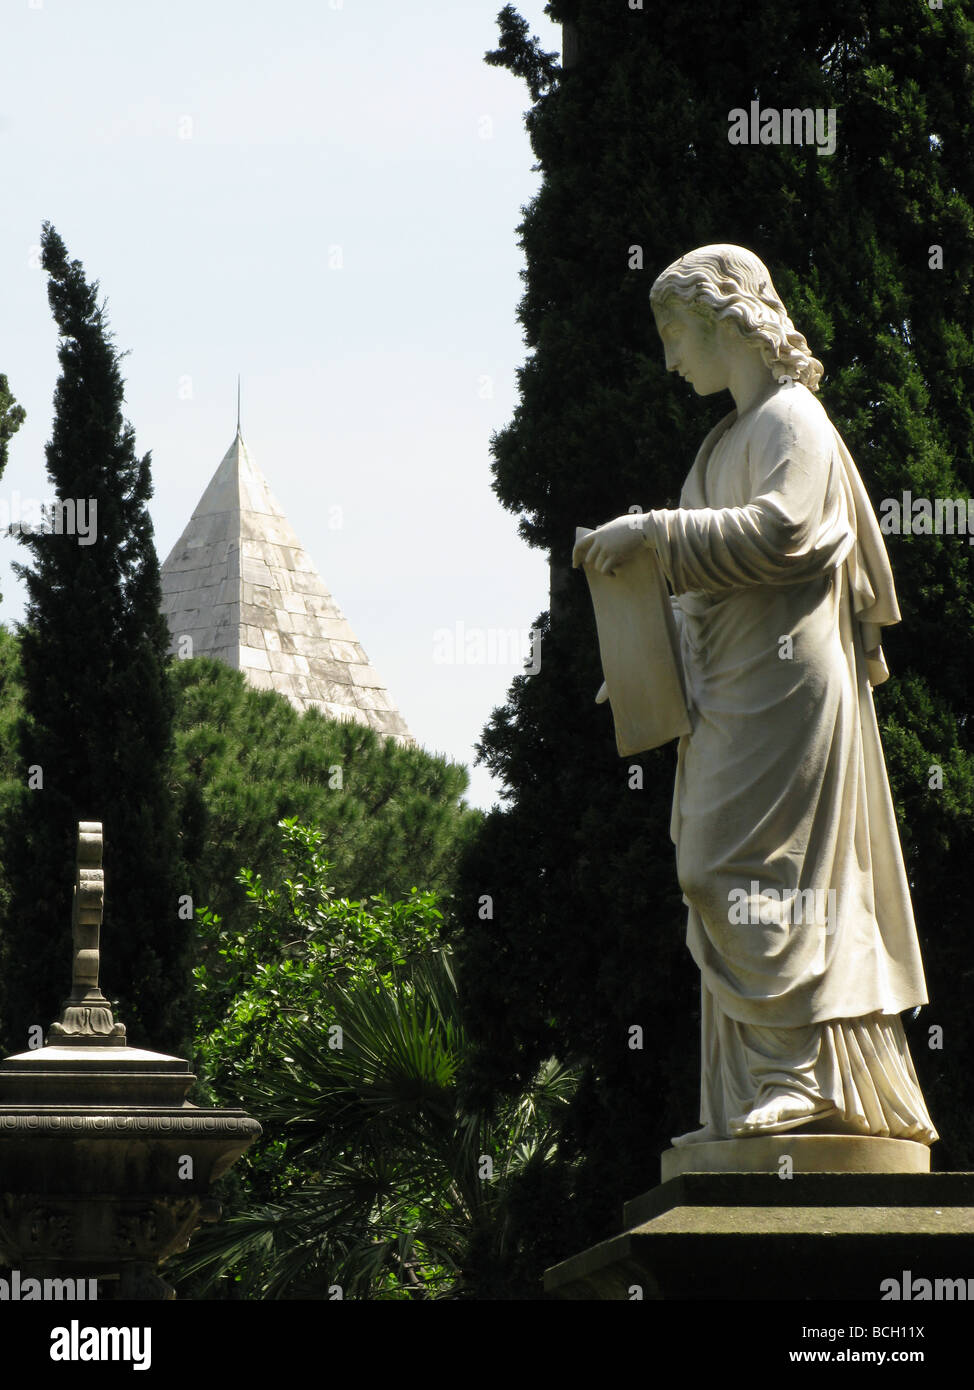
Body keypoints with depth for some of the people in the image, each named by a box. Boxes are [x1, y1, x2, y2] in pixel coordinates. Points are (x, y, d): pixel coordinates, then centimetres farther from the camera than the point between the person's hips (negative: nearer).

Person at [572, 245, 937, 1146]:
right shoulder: (738, 434, 21)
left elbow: (782, 531, -22)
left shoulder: (791, 421, -7)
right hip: (735, 698, 10)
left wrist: (655, 532, -20)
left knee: (744, 876, -16)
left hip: (782, 691, -10)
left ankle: (806, 1078, -17)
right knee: (735, 888, 6)